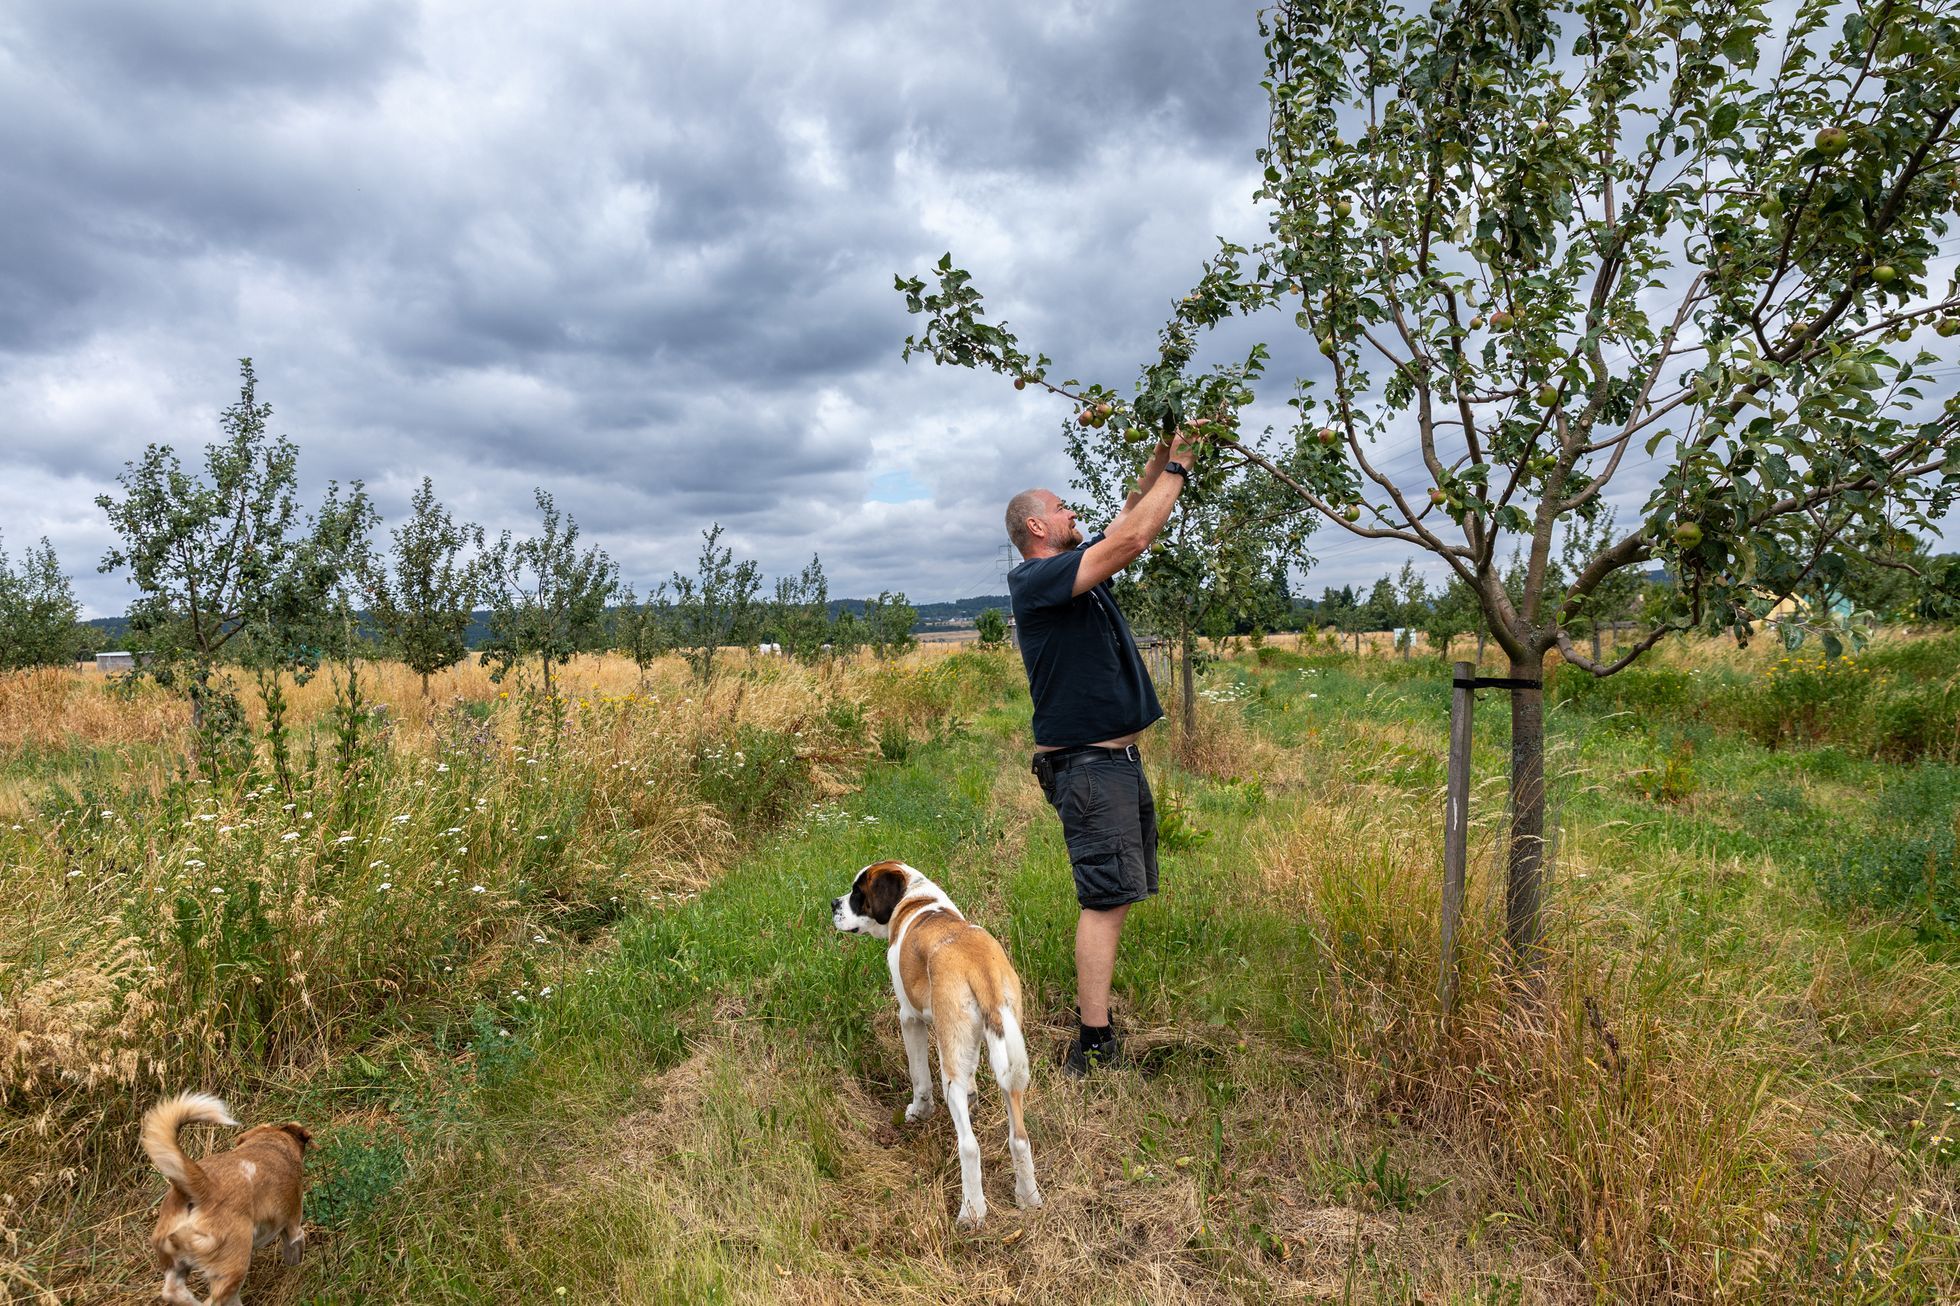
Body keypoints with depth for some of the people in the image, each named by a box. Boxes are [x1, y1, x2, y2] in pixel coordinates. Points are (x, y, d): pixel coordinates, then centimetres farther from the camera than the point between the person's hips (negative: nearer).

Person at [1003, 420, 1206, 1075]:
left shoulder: (1080, 568, 15)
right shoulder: (1034, 579, -14)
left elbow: (1130, 519, 22)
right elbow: (1132, 537, -21)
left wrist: (1161, 456, 10)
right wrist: (1176, 468, -9)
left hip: (1118, 757, 10)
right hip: (1087, 763, -10)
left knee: (1112, 895, 14)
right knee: (1106, 898, -10)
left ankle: (1094, 1008, 25)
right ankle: (1094, 1046, -5)